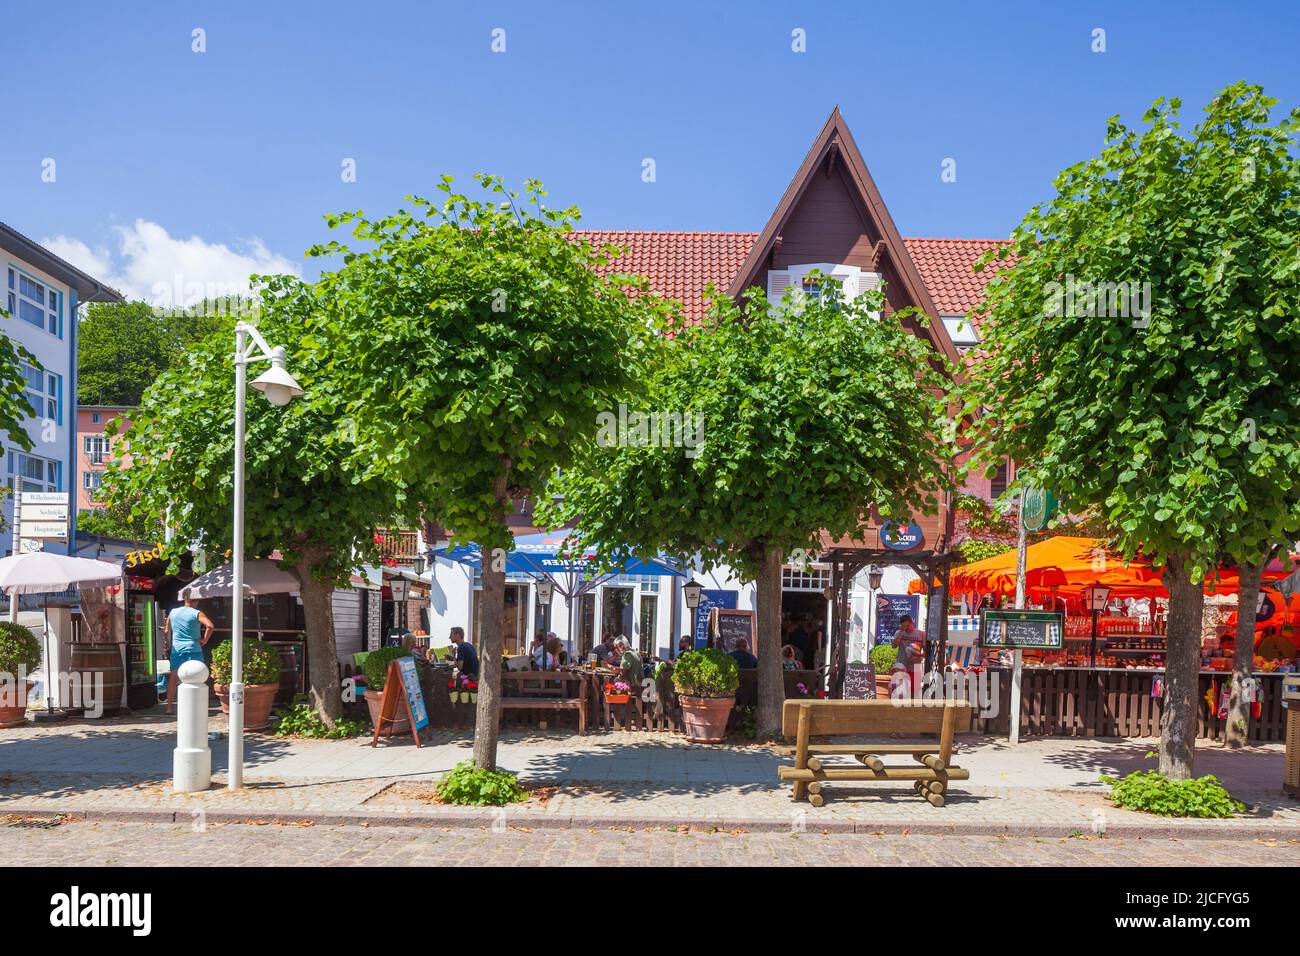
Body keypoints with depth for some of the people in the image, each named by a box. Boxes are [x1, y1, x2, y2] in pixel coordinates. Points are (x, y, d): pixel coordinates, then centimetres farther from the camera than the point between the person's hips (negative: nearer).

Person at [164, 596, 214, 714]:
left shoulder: (173, 612, 8)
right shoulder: (197, 614, -5)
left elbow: (166, 631, 10)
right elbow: (210, 626, -21)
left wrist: (169, 645, 21)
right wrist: (204, 640, -8)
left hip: (176, 649, 3)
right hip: (193, 649, -3)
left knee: (173, 678, 11)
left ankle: (169, 707, 12)